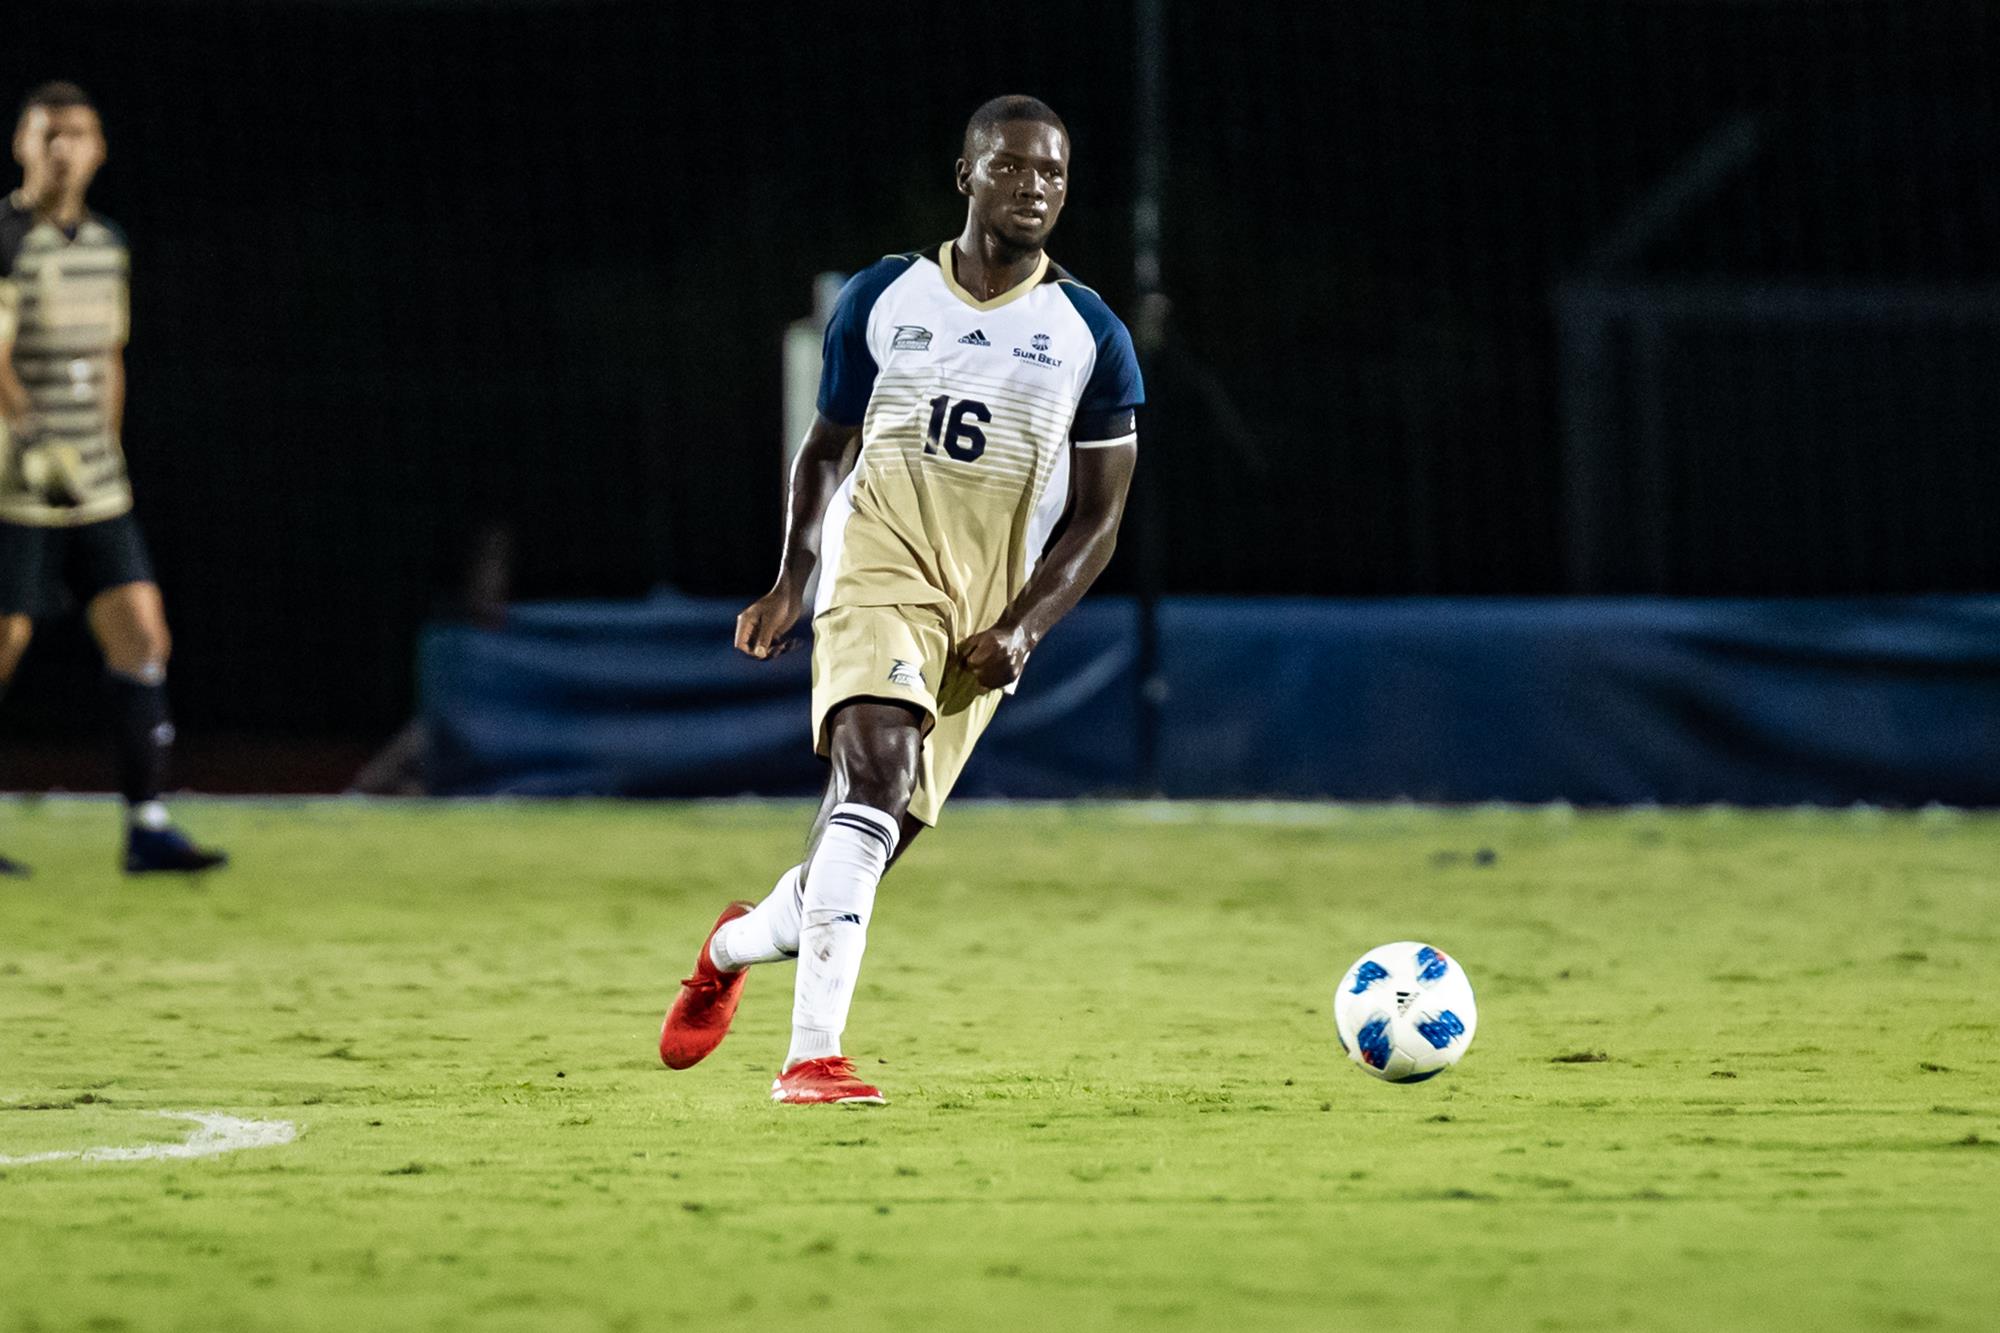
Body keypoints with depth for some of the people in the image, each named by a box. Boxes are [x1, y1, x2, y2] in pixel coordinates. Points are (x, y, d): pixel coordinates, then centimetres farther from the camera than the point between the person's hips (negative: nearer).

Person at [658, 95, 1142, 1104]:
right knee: (875, 769, -27)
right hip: (877, 575, -2)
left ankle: (738, 945, 36)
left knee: (877, 837, 2)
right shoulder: (881, 299, 5)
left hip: (990, 615, 2)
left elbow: (1097, 519, 5)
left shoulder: (1092, 337, 4)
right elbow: (827, 448, 16)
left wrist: (1023, 628, -10)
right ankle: (811, 1057, -31)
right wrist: (791, 582, 2)